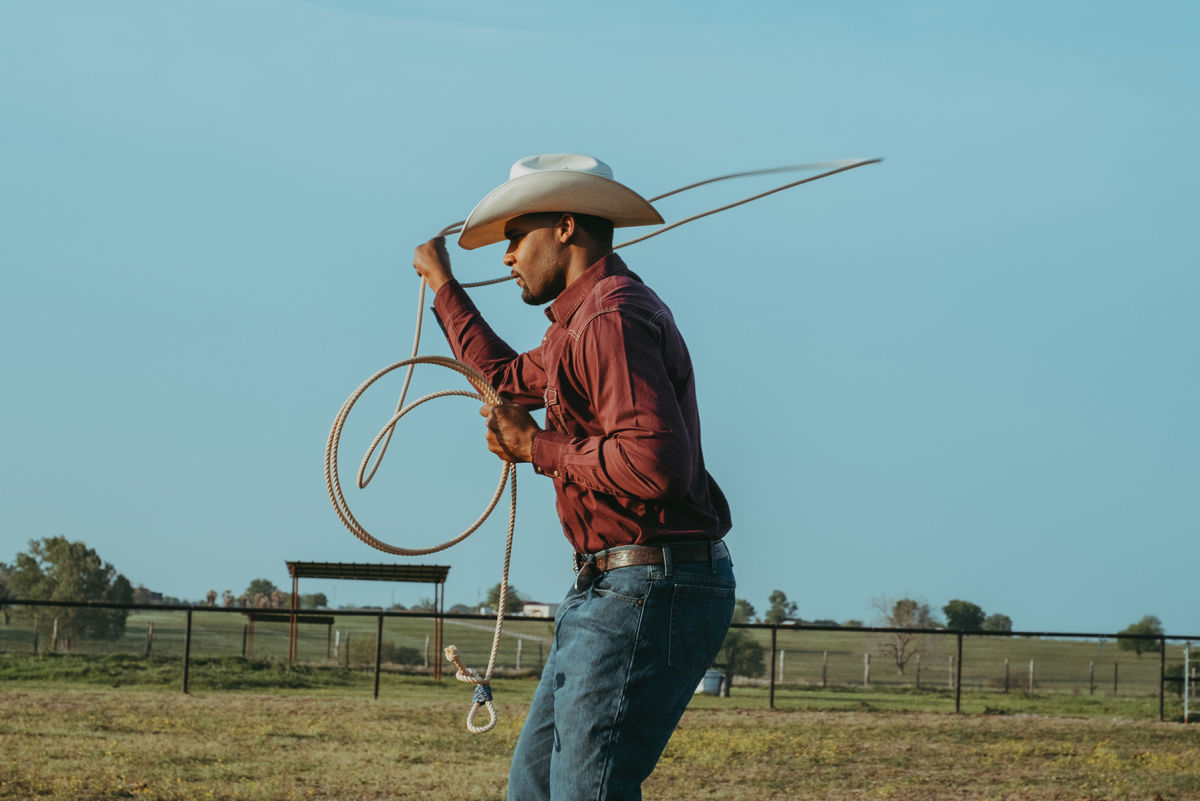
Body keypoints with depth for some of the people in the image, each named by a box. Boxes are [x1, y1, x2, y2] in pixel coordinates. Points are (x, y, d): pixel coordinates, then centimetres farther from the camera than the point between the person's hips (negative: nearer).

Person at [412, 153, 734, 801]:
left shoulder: (612, 318, -16)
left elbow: (655, 462, -28)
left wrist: (539, 448, -14)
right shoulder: (587, 318, 20)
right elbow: (507, 379, 40)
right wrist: (443, 284, 49)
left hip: (646, 594, -11)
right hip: (610, 586, 11)